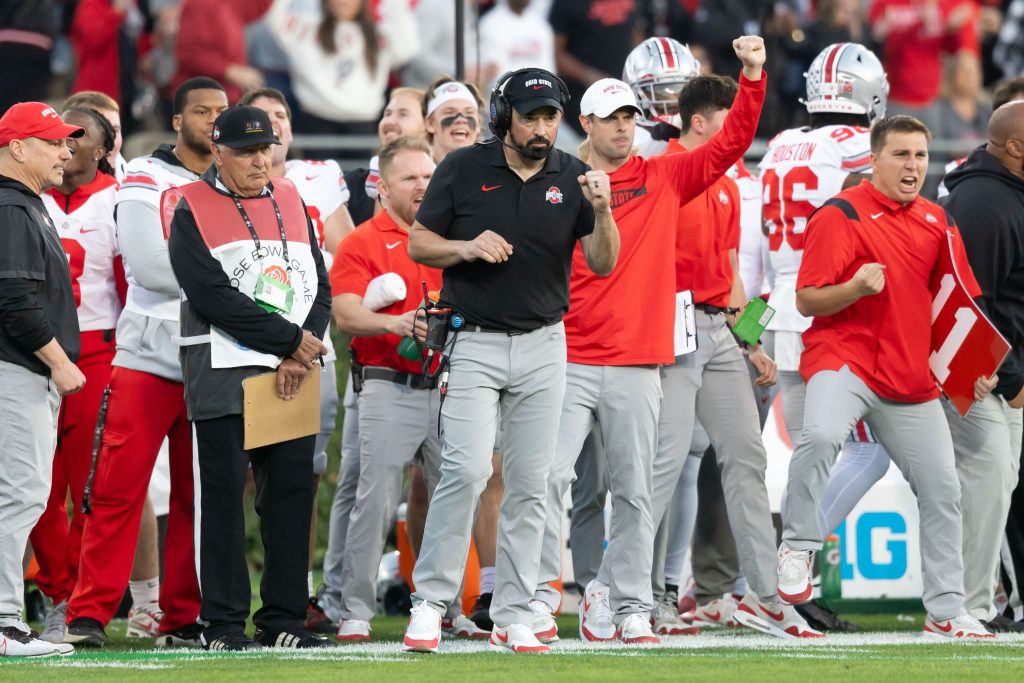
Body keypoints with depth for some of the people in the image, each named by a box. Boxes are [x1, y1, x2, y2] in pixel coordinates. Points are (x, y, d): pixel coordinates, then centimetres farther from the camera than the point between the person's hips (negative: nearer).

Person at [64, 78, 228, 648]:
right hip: (149, 359, -4)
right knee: (118, 491, -8)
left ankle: (183, 619, 11)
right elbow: (148, 265, -13)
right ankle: (90, 613, -3)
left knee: (198, 499, 5)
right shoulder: (146, 179, -1)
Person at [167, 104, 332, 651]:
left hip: (292, 379, 5)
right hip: (222, 377, -5)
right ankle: (222, 622, 1)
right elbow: (213, 295, -13)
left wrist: (300, 357, -6)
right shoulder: (192, 211, -1)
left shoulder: (291, 204, 16)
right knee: (222, 497, -3)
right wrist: (291, 340, -13)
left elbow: (319, 288, 11)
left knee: (291, 494, 4)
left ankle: (283, 619, 10)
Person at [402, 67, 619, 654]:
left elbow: (603, 264, -2)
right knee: (467, 469, -16)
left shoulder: (572, 177, 2)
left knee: (530, 483, 3)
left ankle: (514, 615, 9)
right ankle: (430, 600, -6)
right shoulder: (465, 170, -3)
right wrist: (468, 247, -16)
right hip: (474, 342, -3)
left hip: (543, 345, 3)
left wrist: (602, 211, -20)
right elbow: (419, 243, 3)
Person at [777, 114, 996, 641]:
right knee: (821, 434, -35)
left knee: (942, 490, 6)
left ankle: (946, 612, 18)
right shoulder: (840, 215, -6)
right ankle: (797, 547, -15)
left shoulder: (937, 221, 12)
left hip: (913, 377, 6)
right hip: (844, 358, -6)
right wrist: (855, 288, -26)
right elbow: (807, 301, -8)